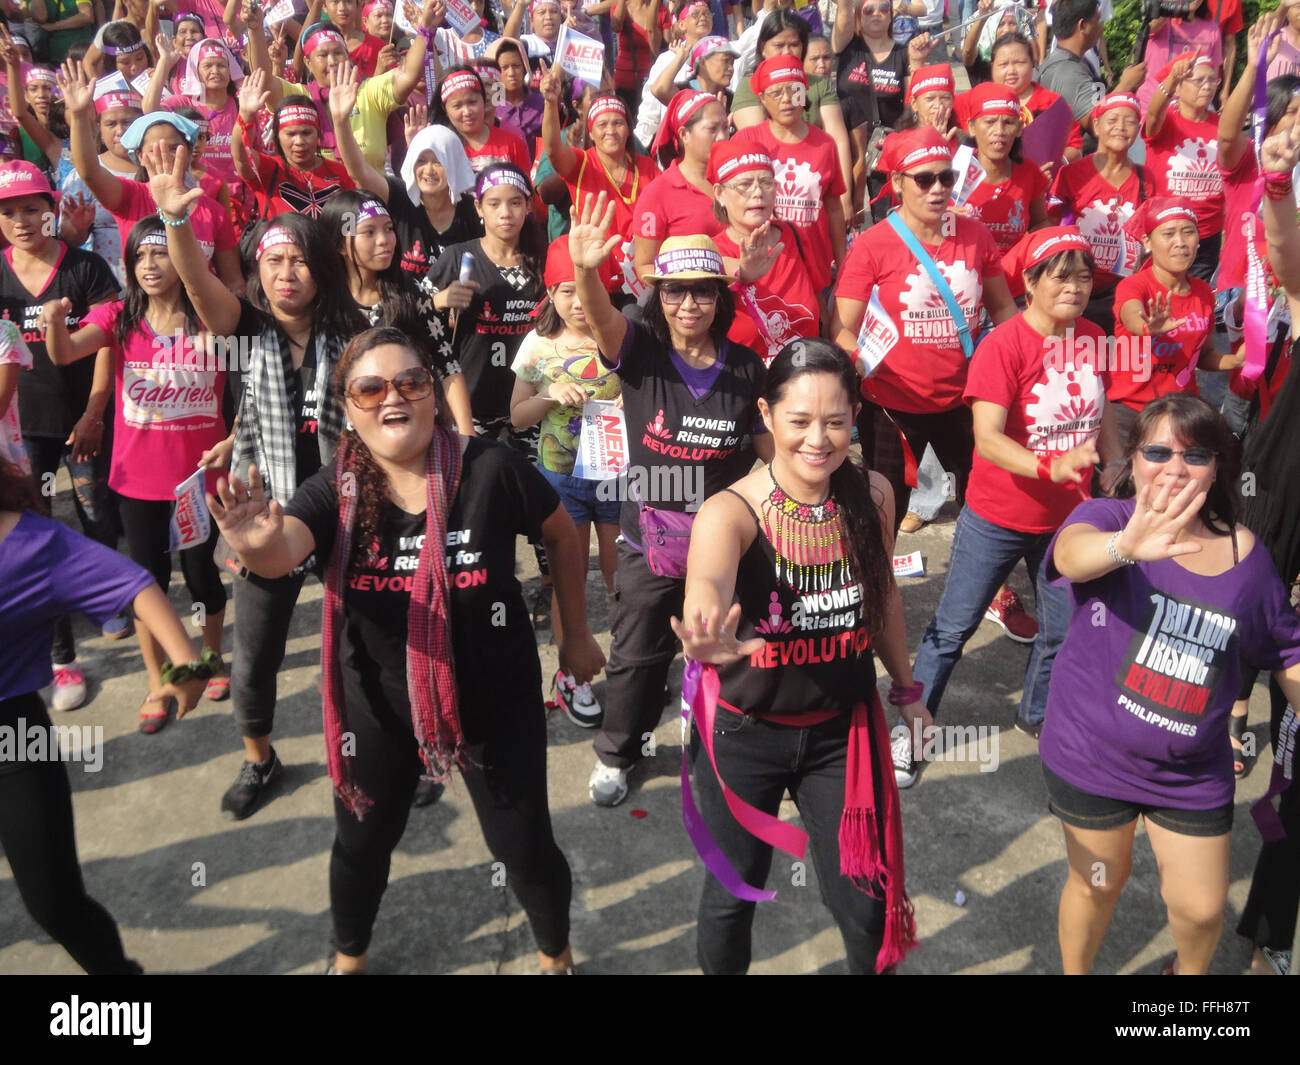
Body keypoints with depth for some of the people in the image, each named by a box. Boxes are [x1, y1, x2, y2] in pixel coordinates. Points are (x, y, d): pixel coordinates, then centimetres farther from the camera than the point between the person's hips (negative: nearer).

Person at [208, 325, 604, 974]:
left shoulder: (490, 469, -17)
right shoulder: (335, 490, -12)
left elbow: (561, 536, -1)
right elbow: (285, 549, -32)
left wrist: (576, 635, 6)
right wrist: (257, 544, -56)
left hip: (495, 696, -2)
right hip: (379, 703, 2)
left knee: (524, 846, 11)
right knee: (361, 841, 21)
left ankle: (556, 956, 43)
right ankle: (348, 958, 53)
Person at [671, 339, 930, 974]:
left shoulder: (873, 495, -9)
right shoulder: (732, 511, -23)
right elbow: (708, 580, -46)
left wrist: (905, 688, 16)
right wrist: (709, 636, -68)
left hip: (843, 726, 3)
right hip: (744, 732, -2)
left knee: (862, 897, 11)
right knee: (733, 892, 14)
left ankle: (874, 965, 43)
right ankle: (720, 965, 45)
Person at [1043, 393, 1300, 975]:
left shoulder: (1245, 555, -5)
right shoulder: (1107, 517, -15)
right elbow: (1072, 552, -40)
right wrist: (1124, 546, -62)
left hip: (1193, 772, 3)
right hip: (1092, 757, -2)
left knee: (1201, 908, 12)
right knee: (1099, 884, 15)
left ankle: (1189, 969, 47)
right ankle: (1073, 971, 45)